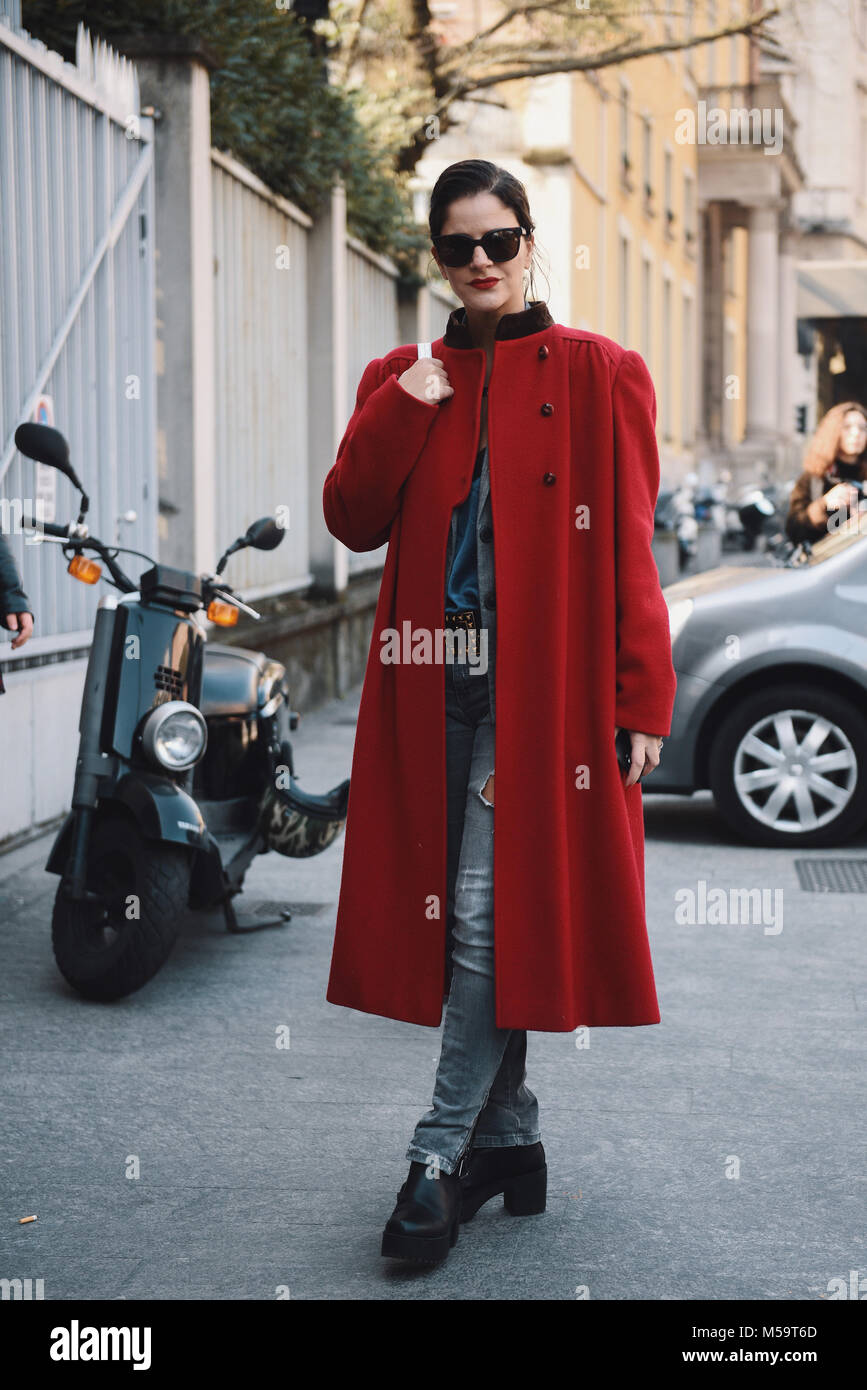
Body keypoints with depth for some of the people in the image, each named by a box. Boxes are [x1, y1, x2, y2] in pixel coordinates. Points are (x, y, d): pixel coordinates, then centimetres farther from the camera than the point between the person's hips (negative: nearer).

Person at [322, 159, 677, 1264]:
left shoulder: (598, 375, 3)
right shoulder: (403, 379, 15)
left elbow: (629, 550, -2)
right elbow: (353, 522, 5)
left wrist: (642, 703, -7)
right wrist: (402, 410, -8)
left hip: (543, 683, -4)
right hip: (433, 679, 5)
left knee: (488, 914, -10)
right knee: (456, 917, 7)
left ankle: (442, 1156, -2)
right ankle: (511, 1137, 20)